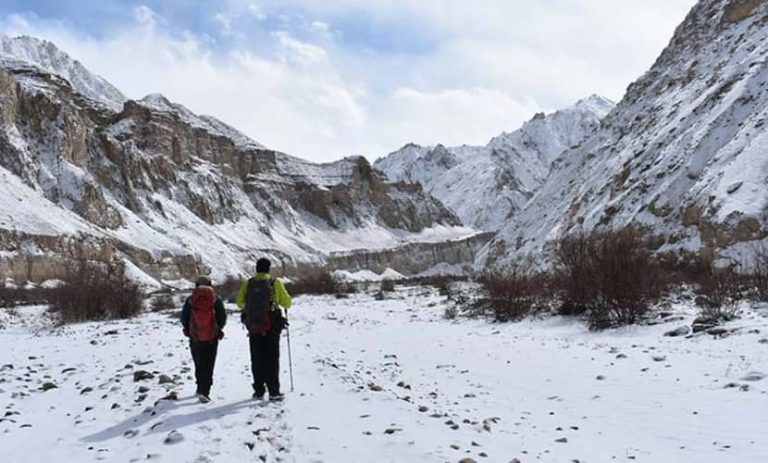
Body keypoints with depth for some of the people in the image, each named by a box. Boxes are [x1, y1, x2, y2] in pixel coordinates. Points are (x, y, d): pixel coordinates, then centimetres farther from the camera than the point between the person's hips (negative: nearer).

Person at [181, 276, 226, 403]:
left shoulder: (190, 300, 0)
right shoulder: (216, 299, -3)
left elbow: (183, 318, 1)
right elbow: (223, 317, -4)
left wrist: (189, 330, 19)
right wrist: (218, 330, 13)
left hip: (195, 337, 2)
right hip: (211, 337, -2)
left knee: (198, 364, 17)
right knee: (208, 366, 0)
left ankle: (202, 388, 26)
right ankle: (204, 391, -12)